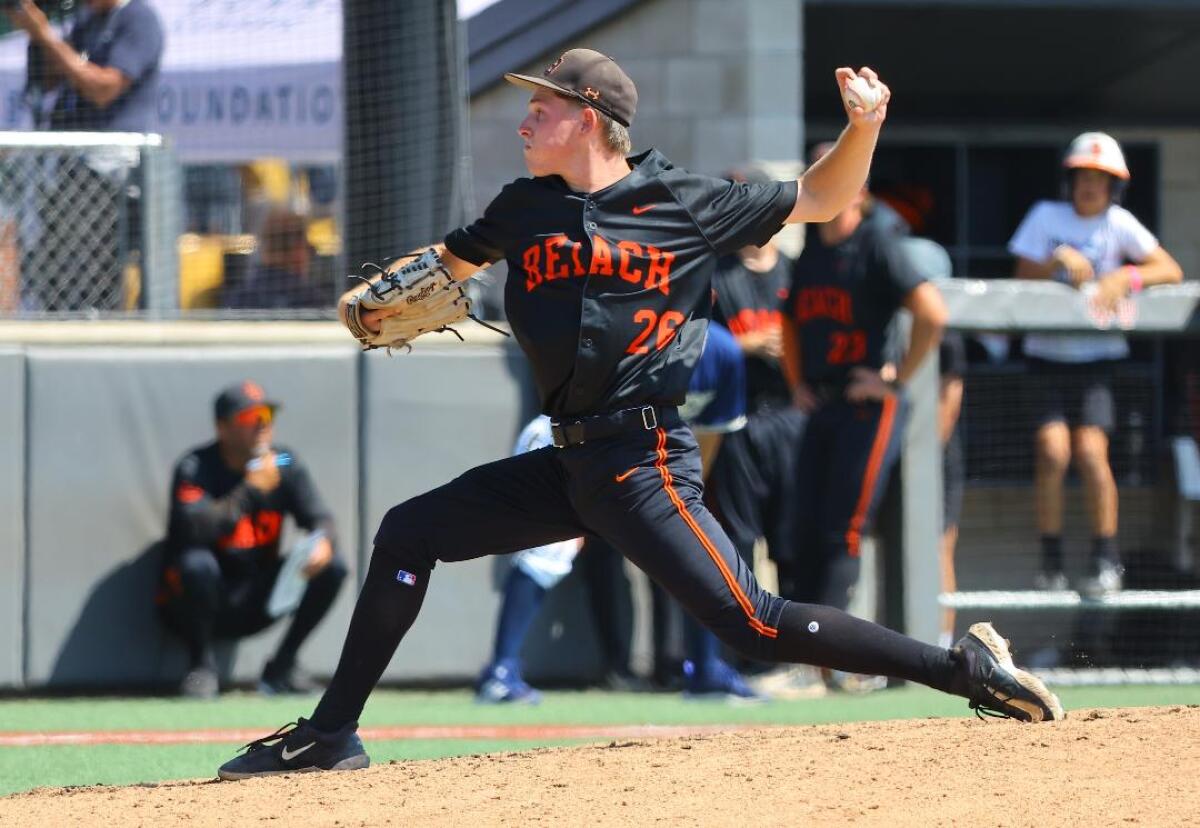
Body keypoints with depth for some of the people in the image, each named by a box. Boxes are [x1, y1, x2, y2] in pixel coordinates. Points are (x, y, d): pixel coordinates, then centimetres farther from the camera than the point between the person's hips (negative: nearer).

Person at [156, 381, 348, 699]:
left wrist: (323, 542, -27)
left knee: (331, 567, -13)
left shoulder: (284, 464, 2)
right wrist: (252, 489, -27)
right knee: (198, 563, -38)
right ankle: (202, 666, -14)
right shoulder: (195, 468, -15)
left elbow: (319, 518, -3)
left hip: (254, 606, 5)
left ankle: (280, 668, -2)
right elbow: (196, 527, -33)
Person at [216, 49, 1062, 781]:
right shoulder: (525, 208, 9)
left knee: (755, 625, -18)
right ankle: (332, 734, 14)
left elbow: (821, 198, 6)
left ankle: (965, 669, -11)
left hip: (645, 465, -6)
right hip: (572, 463, 6)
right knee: (407, 535, 6)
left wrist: (865, 126, -13)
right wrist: (378, 302, 3)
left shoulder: (689, 203, -4)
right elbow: (447, 262, 24)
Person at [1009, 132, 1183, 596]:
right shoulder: (1046, 218, 2)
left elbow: (1171, 271, -5)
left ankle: (1106, 559, -5)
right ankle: (1051, 562, -4)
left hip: (1097, 357, 0)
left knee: (1090, 452, -16)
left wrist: (1125, 279, -22)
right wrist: (1059, 260, -18)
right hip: (1047, 355, 0)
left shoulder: (1119, 224, 1)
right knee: (1052, 450, -16)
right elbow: (1022, 282, -1)